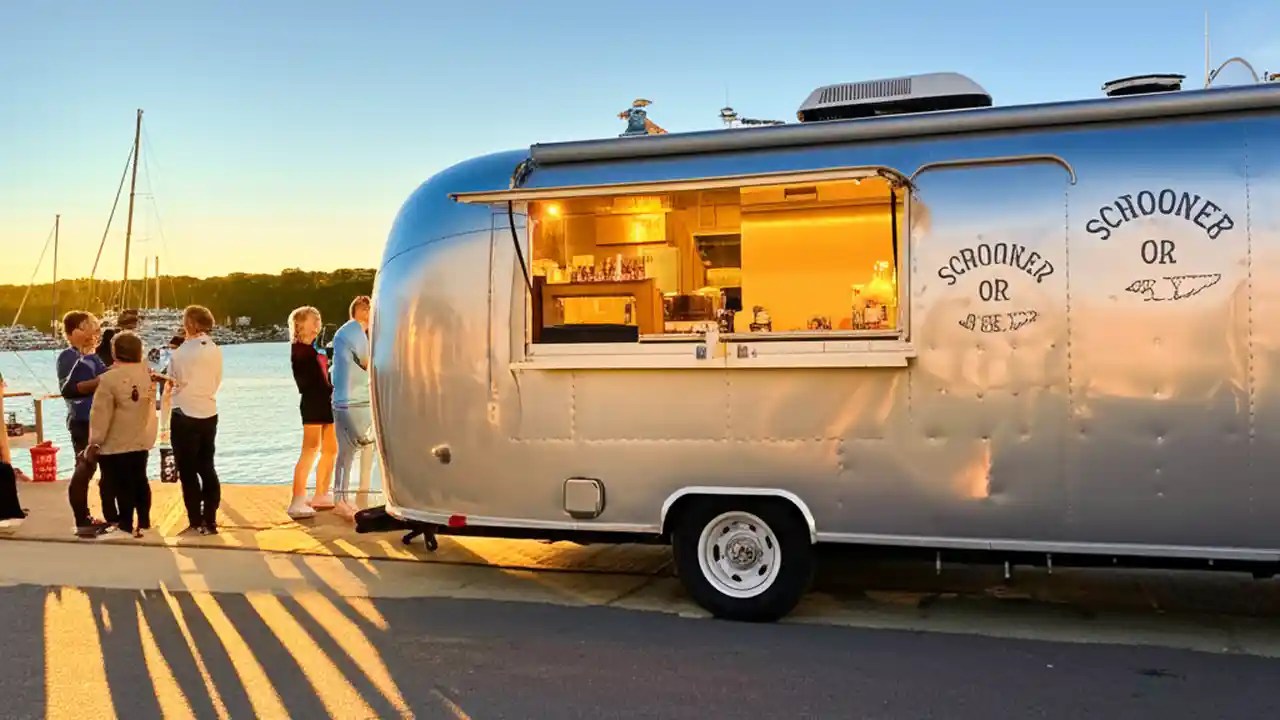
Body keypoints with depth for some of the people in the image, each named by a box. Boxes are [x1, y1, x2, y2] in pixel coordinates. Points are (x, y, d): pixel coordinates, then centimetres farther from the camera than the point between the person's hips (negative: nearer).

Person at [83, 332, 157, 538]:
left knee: (121, 484, 3)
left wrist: (95, 442, -11)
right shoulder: (147, 373, 1)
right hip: (142, 440, 6)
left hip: (116, 444, -6)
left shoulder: (110, 378, -19)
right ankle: (144, 521, 25)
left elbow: (101, 414, -17)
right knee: (140, 480, 18)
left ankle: (126, 525, 8)